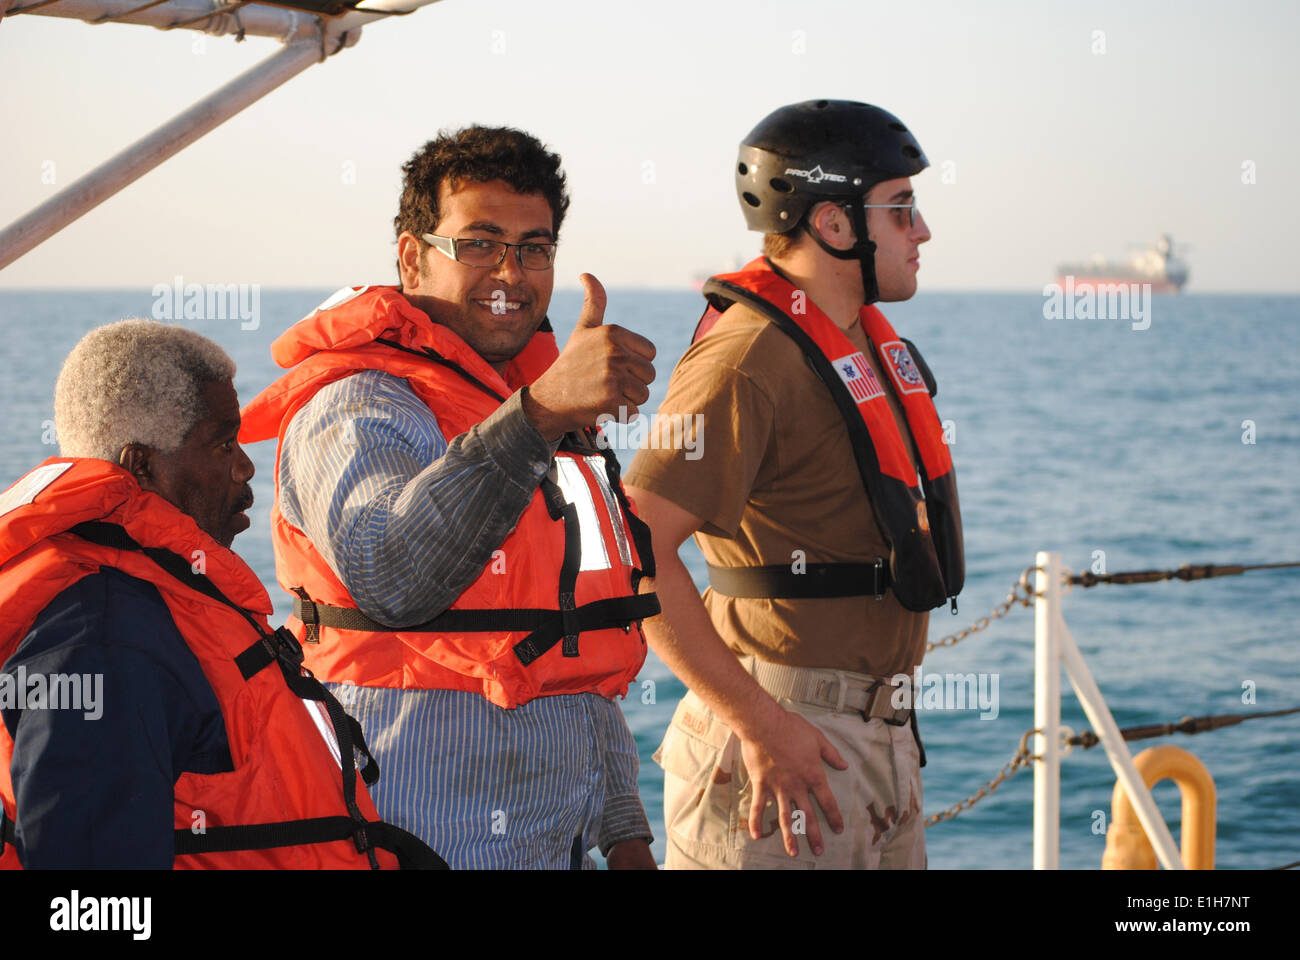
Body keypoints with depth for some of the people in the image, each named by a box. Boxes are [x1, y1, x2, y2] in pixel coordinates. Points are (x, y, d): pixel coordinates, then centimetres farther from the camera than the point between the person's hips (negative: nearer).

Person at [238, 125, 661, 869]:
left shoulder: (552, 413, 14)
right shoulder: (359, 407, -14)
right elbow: (392, 576, -36)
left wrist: (623, 830, 17)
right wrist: (536, 415, -48)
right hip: (423, 846, -8)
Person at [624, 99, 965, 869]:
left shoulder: (870, 343, 14)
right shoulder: (750, 357, -17)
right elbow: (633, 545, -26)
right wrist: (760, 723, -24)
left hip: (881, 738, 9)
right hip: (788, 748, -9)